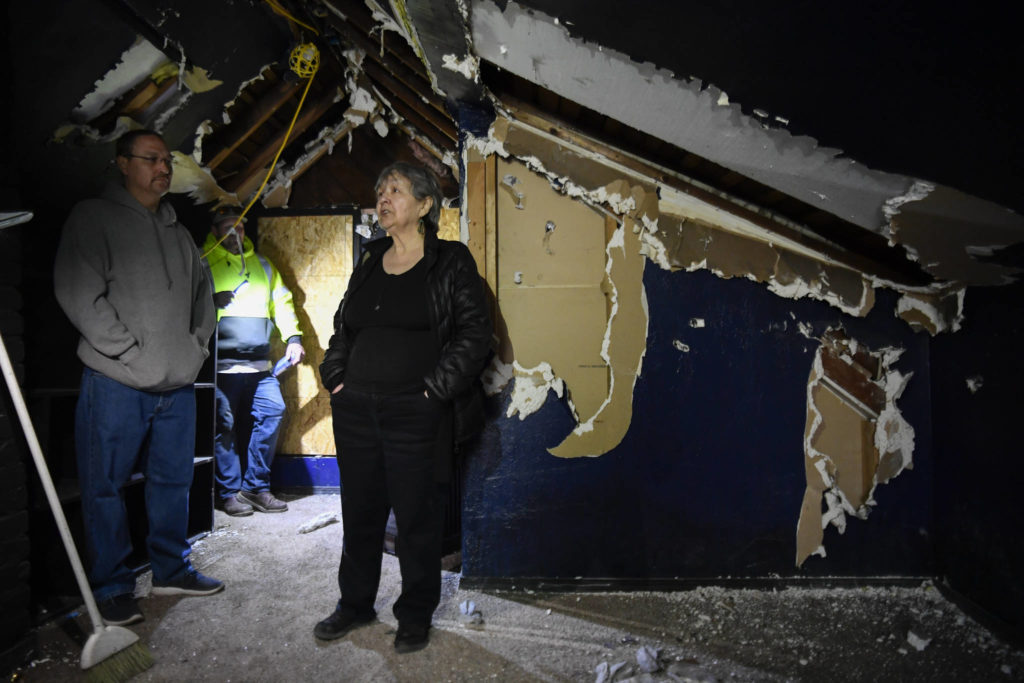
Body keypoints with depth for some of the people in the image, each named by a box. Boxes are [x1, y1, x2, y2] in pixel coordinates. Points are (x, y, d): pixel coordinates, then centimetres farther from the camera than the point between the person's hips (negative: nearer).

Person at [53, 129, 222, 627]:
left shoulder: (177, 230, 16)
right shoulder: (94, 218, -4)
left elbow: (203, 293, 24)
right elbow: (79, 295, -13)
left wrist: (196, 346, 11)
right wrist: (130, 352, -16)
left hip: (177, 383, 6)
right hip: (117, 384, -6)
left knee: (173, 481, 14)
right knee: (105, 488, 3)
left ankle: (171, 571, 28)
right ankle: (111, 589, 16)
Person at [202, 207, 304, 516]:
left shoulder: (261, 264, 19)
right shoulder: (203, 262, 5)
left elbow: (282, 302, 19)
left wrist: (293, 337, 7)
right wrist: (211, 301, -18)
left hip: (260, 365, 4)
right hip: (223, 364, -4)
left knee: (272, 412, -1)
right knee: (225, 426, -2)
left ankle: (256, 487, 12)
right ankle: (229, 492, 11)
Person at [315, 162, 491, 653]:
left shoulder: (450, 262, -2)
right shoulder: (369, 262, 14)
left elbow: (474, 333, -7)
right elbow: (342, 328, 22)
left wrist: (435, 388, -12)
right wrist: (336, 377, 9)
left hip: (417, 414, -5)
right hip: (356, 410, 5)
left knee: (417, 517, 5)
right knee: (360, 512, 15)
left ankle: (415, 616, 24)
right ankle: (355, 604, 34)